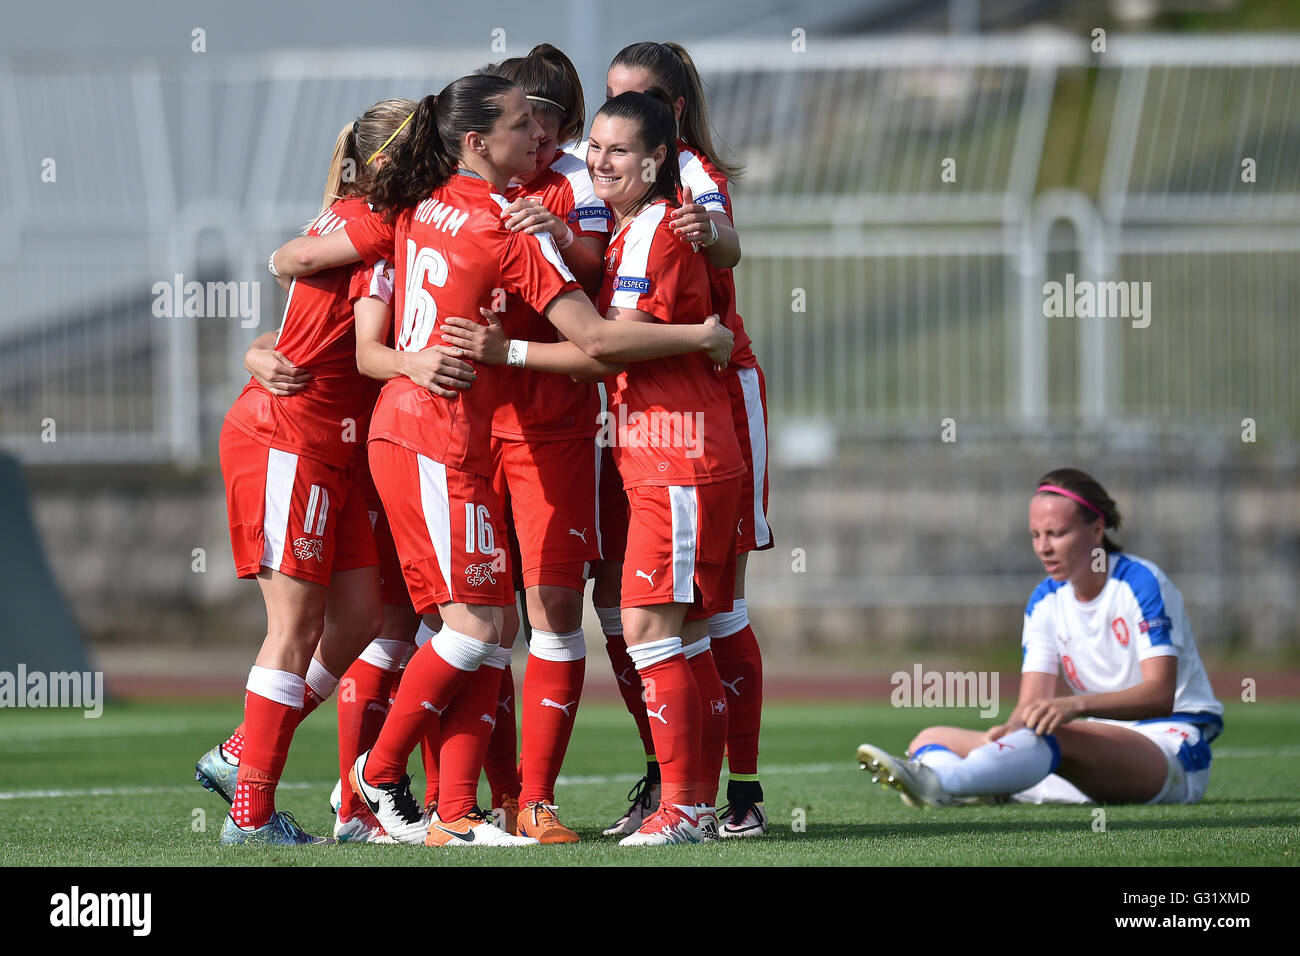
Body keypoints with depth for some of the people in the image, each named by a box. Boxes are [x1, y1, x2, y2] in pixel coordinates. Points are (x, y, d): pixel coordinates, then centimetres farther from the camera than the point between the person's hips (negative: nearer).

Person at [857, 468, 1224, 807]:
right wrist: (1009, 730, -26)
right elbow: (1033, 703, -1)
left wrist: (1076, 705, -40)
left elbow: (1159, 694, -23)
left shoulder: (1141, 583, -11)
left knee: (1052, 735, -39)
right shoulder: (1046, 602, 9)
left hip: (1175, 751, -7)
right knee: (932, 738, -6)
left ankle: (938, 780, -65)